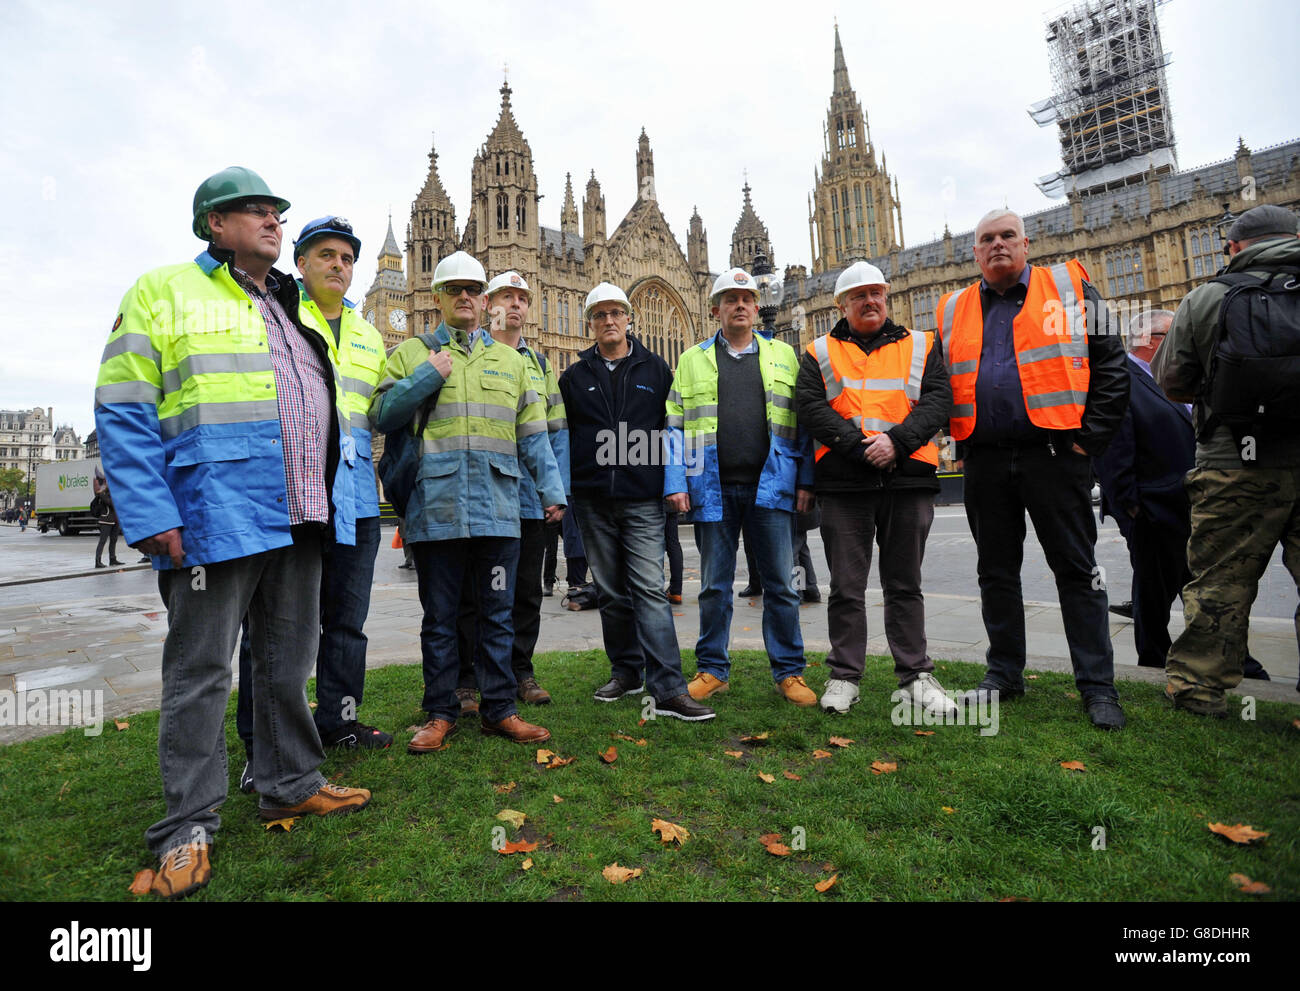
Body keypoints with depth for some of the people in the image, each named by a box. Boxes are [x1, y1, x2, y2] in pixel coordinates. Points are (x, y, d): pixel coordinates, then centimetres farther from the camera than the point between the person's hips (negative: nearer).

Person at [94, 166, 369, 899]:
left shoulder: (294, 312, 21)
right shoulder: (165, 293, 2)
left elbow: (330, 415, 22)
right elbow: (124, 412, -7)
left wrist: (335, 500, 14)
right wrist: (151, 516, -16)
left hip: (299, 519, 7)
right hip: (216, 518, -6)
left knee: (290, 661, 14)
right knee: (202, 671, 3)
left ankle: (291, 784, 29)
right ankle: (189, 826, 17)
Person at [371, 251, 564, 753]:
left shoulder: (510, 360, 18)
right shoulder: (411, 354, 11)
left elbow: (533, 434, 14)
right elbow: (381, 415, 1)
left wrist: (552, 489, 6)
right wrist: (427, 377, -8)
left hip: (497, 509, 2)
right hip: (435, 507, -1)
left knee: (497, 614, 8)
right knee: (439, 617, 8)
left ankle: (499, 709, 21)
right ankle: (440, 714, 22)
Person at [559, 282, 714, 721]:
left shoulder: (655, 369, 9)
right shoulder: (575, 375, 12)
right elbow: (561, 435, 14)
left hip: (642, 498, -2)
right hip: (593, 500, 3)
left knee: (650, 589, -9)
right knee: (611, 591, 10)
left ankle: (668, 691, -7)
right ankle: (626, 671, 25)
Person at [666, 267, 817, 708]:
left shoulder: (784, 356, 12)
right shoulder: (692, 361, 11)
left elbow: (803, 421, 8)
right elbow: (675, 426, 6)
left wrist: (806, 479, -1)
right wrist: (675, 483, -4)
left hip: (770, 487, 0)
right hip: (713, 489, 0)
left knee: (780, 585, 5)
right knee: (714, 586, 8)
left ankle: (789, 672, 18)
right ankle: (712, 670, 22)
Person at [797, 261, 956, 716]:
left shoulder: (921, 346, 15)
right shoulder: (820, 353, 11)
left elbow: (938, 400, 2)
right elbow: (811, 409, -2)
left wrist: (896, 441, -15)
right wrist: (858, 446, -14)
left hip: (908, 477, 1)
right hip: (843, 481, -1)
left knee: (905, 584, 10)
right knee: (846, 587, 4)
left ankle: (916, 674, 20)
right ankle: (844, 675, 16)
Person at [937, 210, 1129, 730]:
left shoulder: (1069, 287, 6)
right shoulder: (953, 310, 13)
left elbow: (1110, 365, 2)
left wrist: (1089, 438, -6)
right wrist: (962, 441, 7)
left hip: (1054, 454, -3)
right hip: (984, 461, 3)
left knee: (1076, 569, 3)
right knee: (996, 571, 10)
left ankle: (1098, 686, 14)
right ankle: (1004, 675, 23)